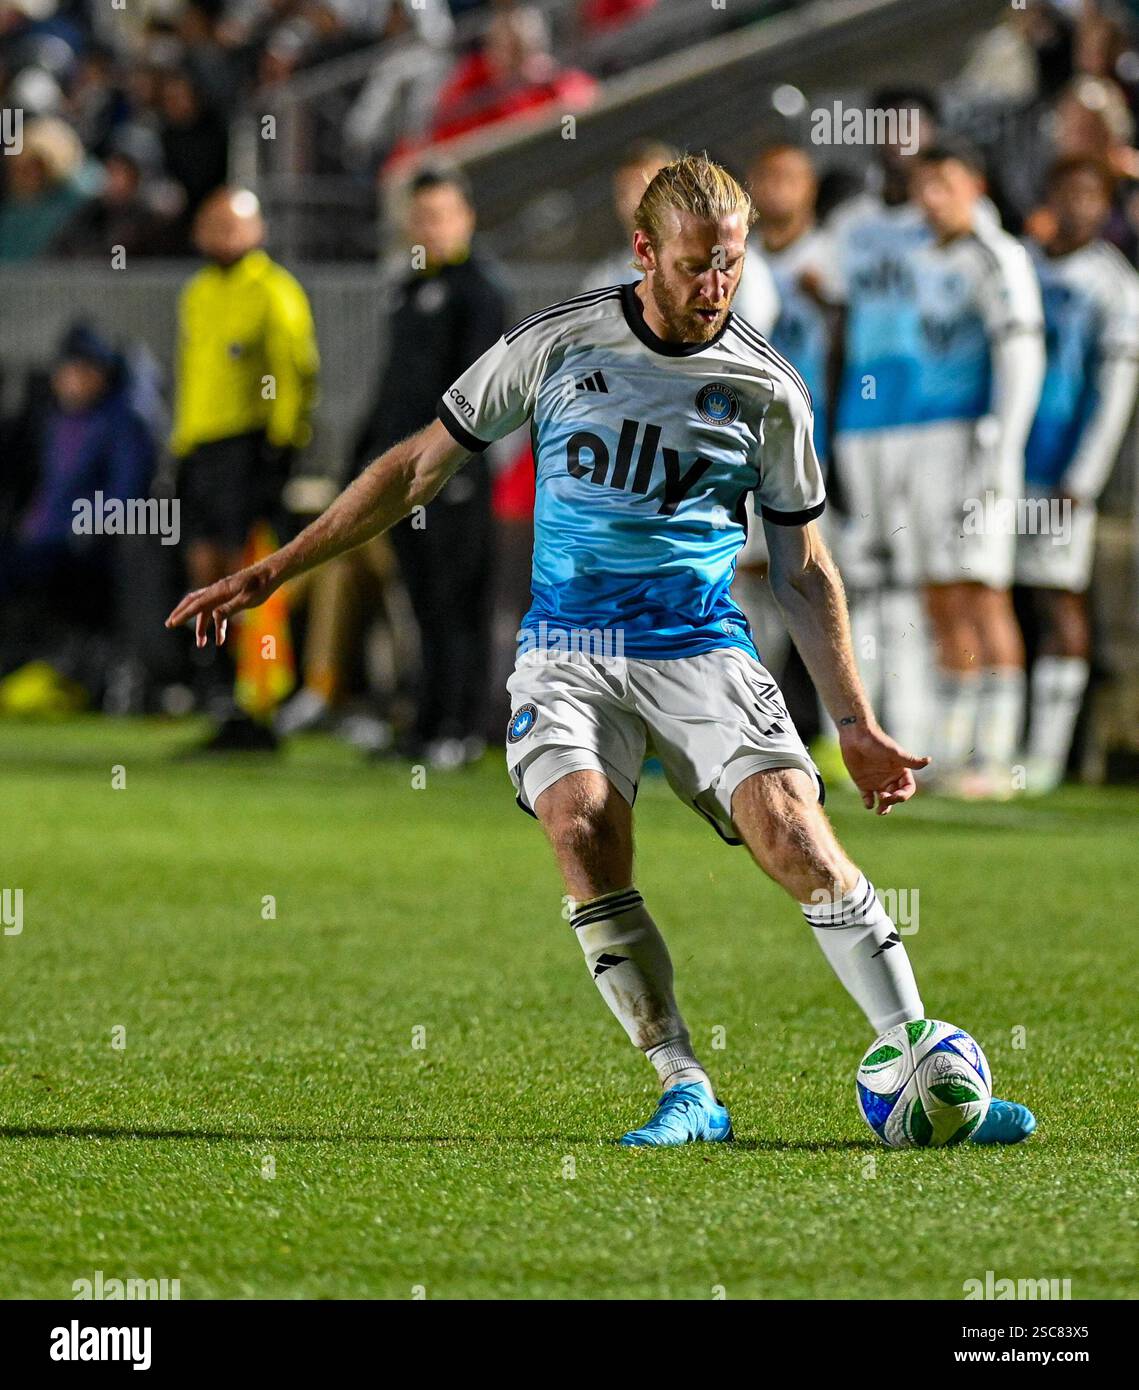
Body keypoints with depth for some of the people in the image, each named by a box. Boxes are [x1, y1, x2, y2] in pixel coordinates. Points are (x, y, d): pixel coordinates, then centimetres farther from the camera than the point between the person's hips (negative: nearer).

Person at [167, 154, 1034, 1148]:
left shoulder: (767, 388, 2)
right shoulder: (555, 346, -1)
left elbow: (803, 570, 11)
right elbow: (420, 467, 8)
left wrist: (858, 728, 7)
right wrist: (272, 574, 6)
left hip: (701, 653, 0)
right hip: (567, 653, 0)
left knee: (797, 835, -21)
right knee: (584, 834, -27)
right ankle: (687, 1095, -18)